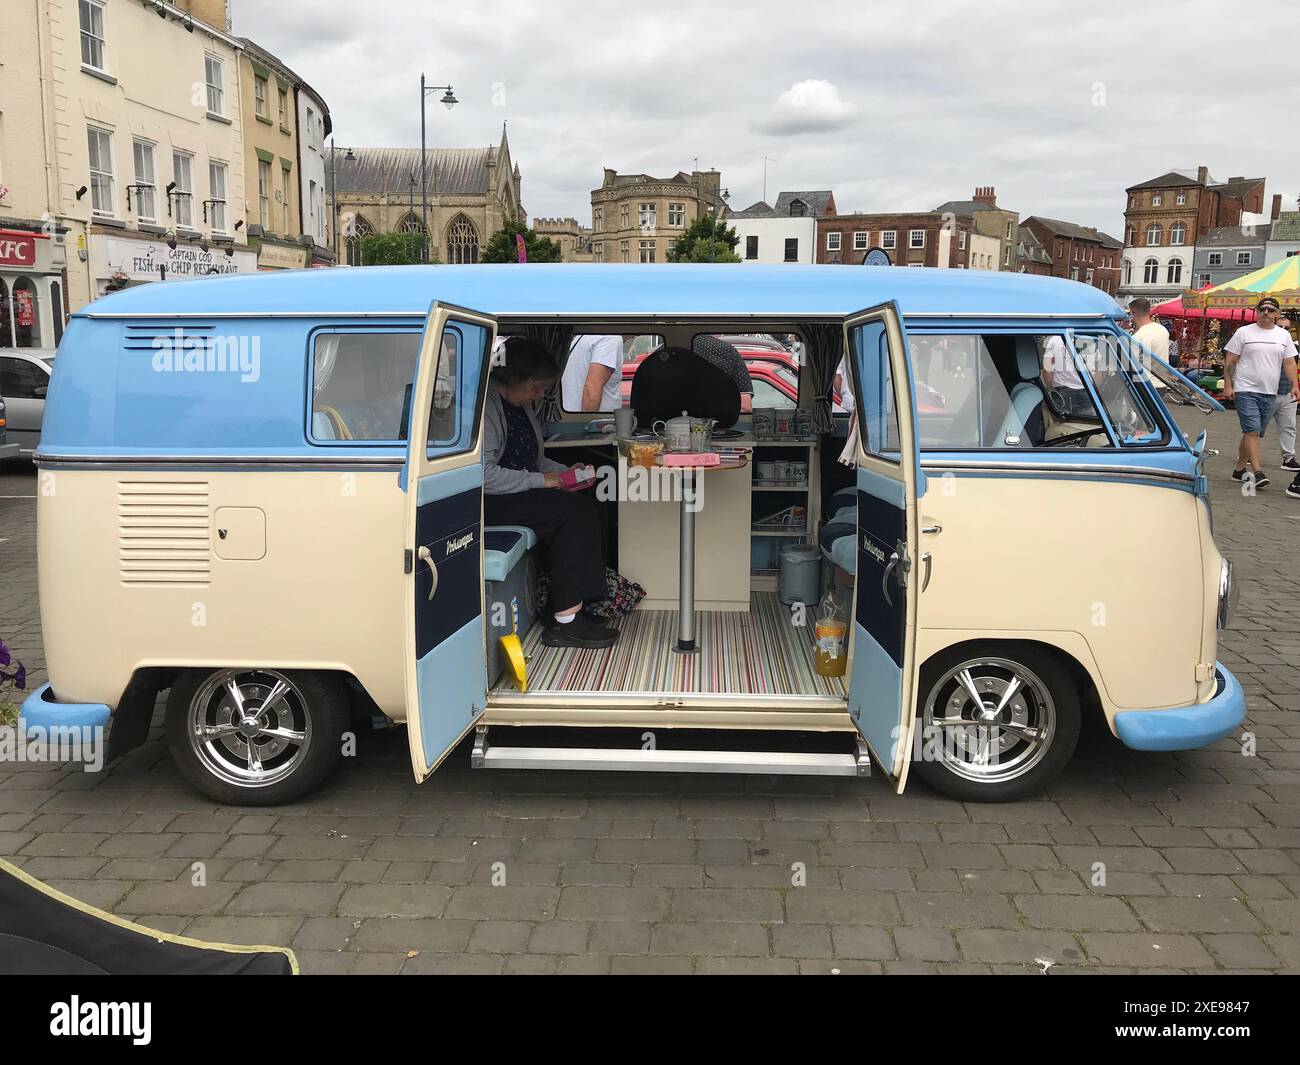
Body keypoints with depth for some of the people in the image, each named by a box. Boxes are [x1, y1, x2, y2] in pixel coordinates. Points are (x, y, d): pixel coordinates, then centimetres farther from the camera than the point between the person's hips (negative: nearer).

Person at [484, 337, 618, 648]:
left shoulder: (522, 405, 16)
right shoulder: (485, 406, -15)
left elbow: (534, 459, 25)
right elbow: (483, 474, -24)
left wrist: (566, 473, 6)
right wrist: (541, 481, -20)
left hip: (520, 493, 10)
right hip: (489, 502, -9)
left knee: (588, 504, -10)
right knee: (574, 510, -22)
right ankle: (564, 621, -21)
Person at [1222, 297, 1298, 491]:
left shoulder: (1284, 335, 11)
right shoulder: (1243, 332, 0)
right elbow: (1229, 361, 0)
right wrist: (1228, 385, -7)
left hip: (1270, 393, 4)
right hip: (1246, 390, -4)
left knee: (1252, 432, 9)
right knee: (1252, 431, -13)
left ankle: (1240, 470, 17)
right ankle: (1256, 472, -16)